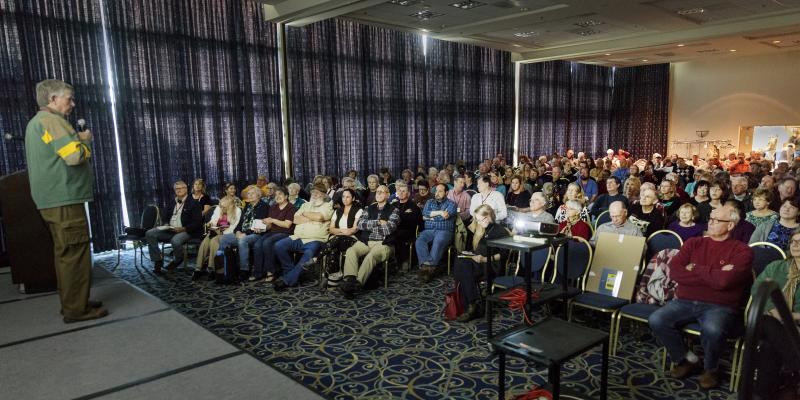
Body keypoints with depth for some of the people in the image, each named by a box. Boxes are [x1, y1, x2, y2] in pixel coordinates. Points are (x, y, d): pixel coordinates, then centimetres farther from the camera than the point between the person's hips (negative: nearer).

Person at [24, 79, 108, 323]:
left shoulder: (37, 122, 22)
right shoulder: (50, 120, -12)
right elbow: (75, 156, -22)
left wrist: (76, 140, 12)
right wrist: (85, 140, -4)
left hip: (54, 199, 11)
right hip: (64, 199, -11)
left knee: (65, 253, 14)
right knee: (75, 253, -9)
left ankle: (71, 302, 21)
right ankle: (76, 309, -6)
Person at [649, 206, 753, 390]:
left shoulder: (741, 250, 0)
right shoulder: (693, 243, 12)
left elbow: (723, 281, -18)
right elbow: (674, 271, -4)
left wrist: (695, 269, -4)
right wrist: (712, 274, -10)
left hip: (720, 306, -4)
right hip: (685, 302, 4)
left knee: (712, 329, -36)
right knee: (656, 320, -21)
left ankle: (711, 368, -1)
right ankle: (689, 360, 4)